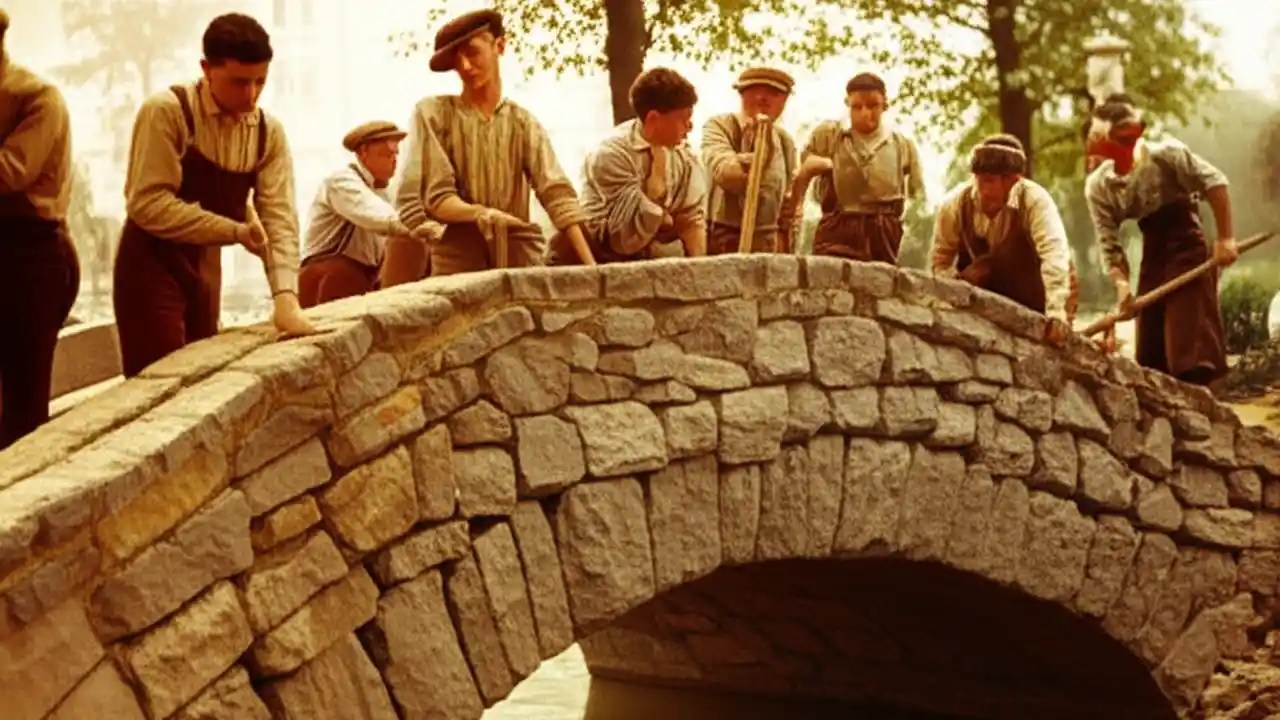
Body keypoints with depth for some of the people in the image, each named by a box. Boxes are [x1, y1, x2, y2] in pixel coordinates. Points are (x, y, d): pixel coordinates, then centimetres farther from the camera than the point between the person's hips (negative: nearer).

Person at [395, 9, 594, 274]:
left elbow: (557, 194, -4)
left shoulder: (524, 123, 8)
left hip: (519, 258, 2)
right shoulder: (433, 114, 3)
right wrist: (479, 213, -27)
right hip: (457, 258, -2)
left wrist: (590, 265, -17)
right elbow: (434, 197, -5)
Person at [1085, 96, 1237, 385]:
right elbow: (1109, 244, -3)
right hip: (1153, 257, 6)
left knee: (1190, 350, -9)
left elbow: (1214, 182, -13)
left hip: (1187, 250, -5)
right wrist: (1122, 284, -18)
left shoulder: (1163, 155, -16)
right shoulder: (1097, 187, -2)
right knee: (1150, 353, 6)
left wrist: (1226, 238, -18)